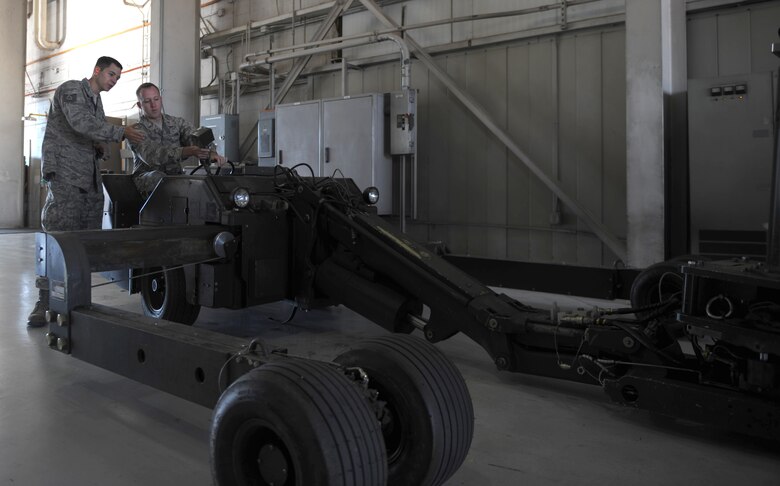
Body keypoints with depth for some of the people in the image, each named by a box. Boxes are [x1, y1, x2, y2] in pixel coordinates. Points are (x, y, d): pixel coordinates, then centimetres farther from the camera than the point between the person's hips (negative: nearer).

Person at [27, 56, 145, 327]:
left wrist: (103, 147, 5)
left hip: (90, 178, 8)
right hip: (65, 174, -8)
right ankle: (45, 302, -12)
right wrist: (121, 133, -18)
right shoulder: (70, 89, -1)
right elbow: (80, 122, -18)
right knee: (59, 236, -14)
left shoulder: (98, 102, 23)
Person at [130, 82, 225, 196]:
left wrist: (210, 153, -33)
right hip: (146, 177, -3)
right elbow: (152, 156, -22)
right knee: (158, 177, -38)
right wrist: (187, 151, -39)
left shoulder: (177, 122, 13)